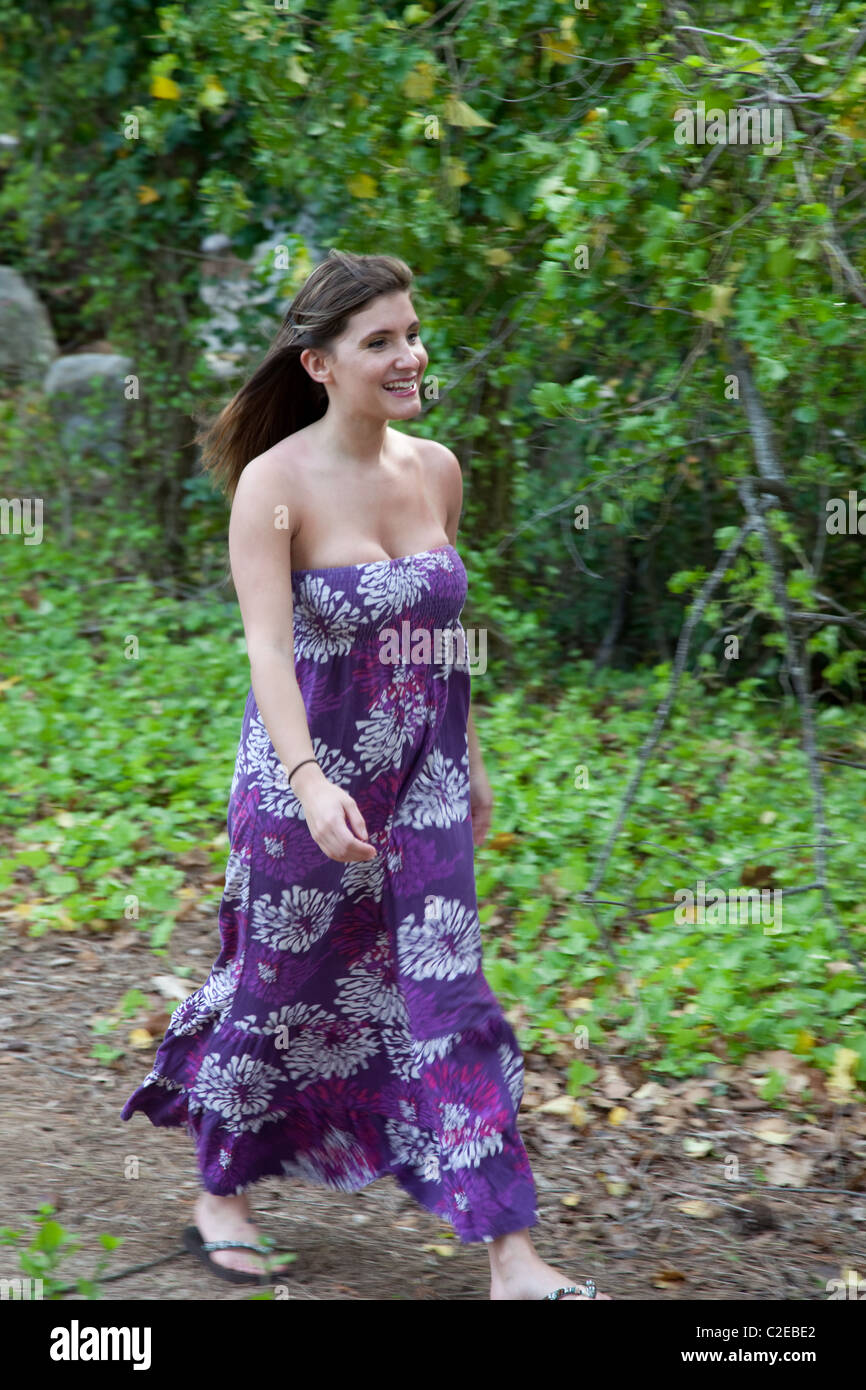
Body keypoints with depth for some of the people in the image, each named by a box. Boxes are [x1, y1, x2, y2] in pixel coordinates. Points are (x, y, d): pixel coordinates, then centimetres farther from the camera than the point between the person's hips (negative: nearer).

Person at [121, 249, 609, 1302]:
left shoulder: (436, 469, 3)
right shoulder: (274, 483, -14)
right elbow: (267, 645, -23)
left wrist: (470, 757, 17)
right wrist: (311, 782, -36)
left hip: (423, 779, 4)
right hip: (304, 779, -4)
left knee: (447, 996, 3)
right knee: (283, 990, 10)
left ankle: (510, 1257, 5)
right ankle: (220, 1197, 34)